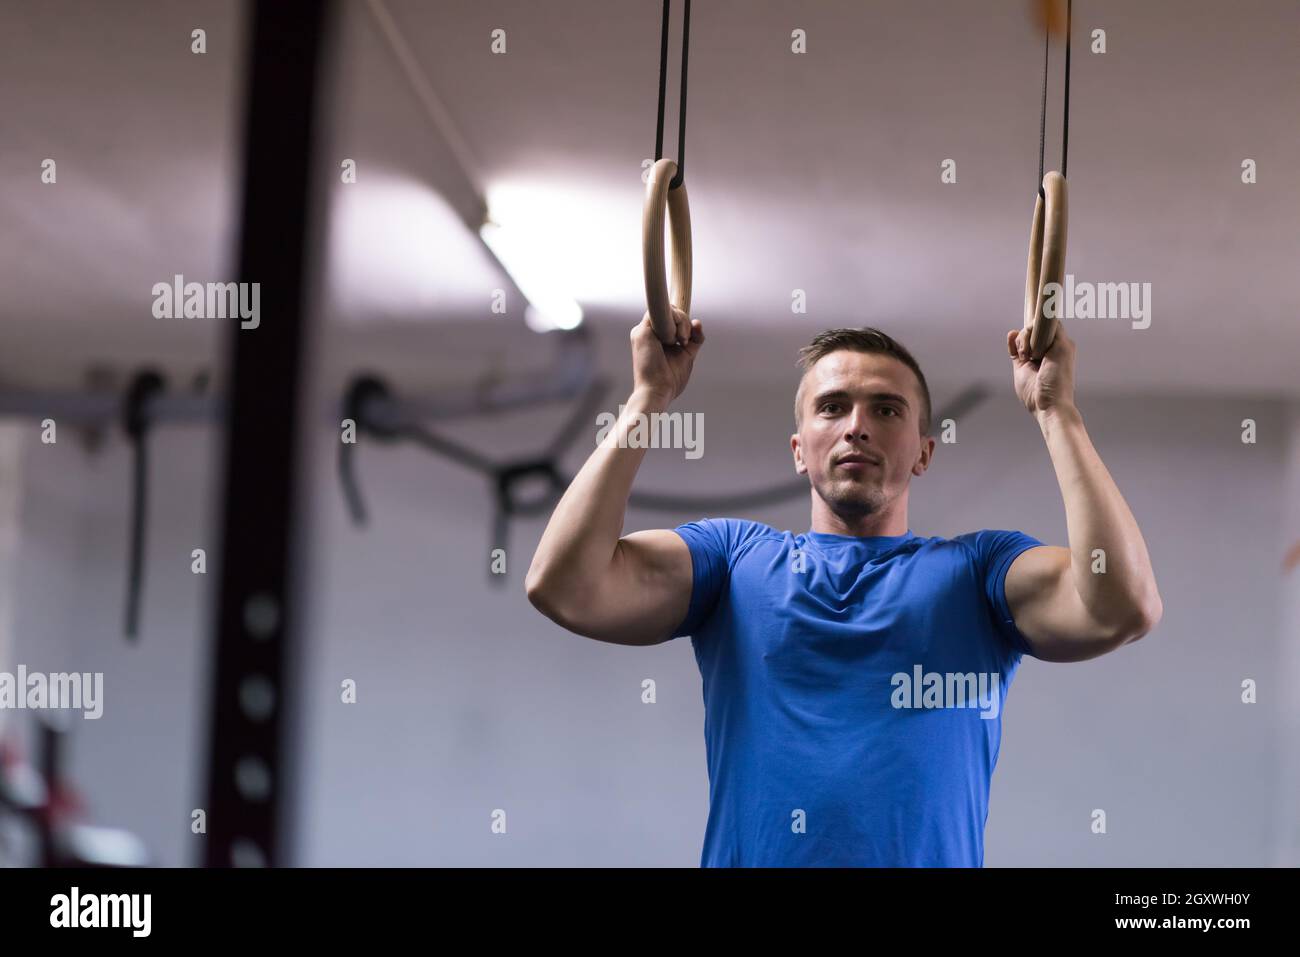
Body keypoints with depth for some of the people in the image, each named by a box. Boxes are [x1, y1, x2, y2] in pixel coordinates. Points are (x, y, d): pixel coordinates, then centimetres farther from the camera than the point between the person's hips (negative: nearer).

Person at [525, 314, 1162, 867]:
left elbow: (1121, 610, -4)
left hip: (927, 855, 0)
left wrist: (1056, 411, 2)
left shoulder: (977, 568, 14)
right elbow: (563, 587, 1)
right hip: (754, 856, 1)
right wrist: (649, 398, 5)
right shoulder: (733, 555, 16)